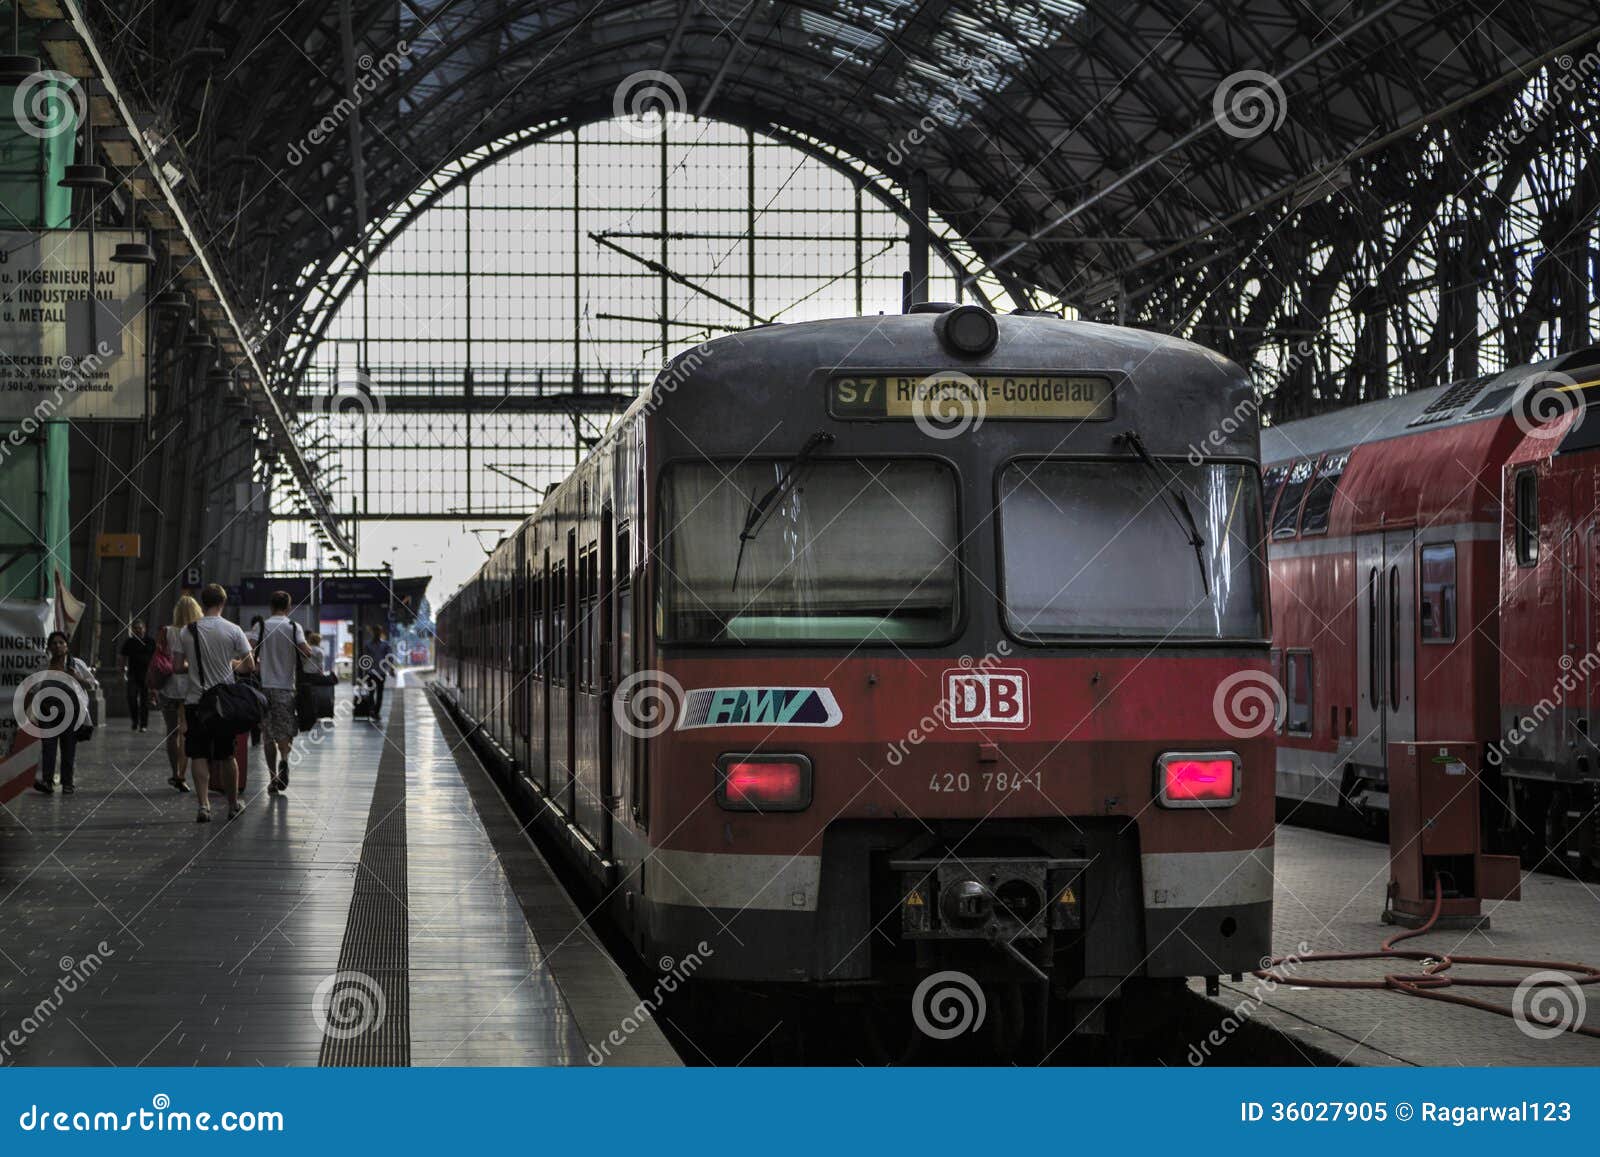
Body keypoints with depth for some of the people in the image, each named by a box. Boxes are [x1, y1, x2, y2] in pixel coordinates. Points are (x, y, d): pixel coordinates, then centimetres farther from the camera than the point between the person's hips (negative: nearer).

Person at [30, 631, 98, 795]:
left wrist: (78, 678, -9)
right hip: (48, 713, 1)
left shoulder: (77, 664, 6)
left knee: (69, 747, 0)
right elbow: (36, 690, 23)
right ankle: (47, 780, -20)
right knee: (48, 745, -13)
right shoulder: (44, 667, 12)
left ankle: (67, 783, 5)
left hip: (70, 712, -1)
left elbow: (93, 685, 8)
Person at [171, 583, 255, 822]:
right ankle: (233, 805, 21)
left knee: (199, 756, 1)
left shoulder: (187, 632, -2)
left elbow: (177, 666, -2)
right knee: (226, 755, 12)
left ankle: (204, 806, -9)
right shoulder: (232, 630, -4)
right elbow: (249, 666, -3)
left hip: (195, 701, 0)